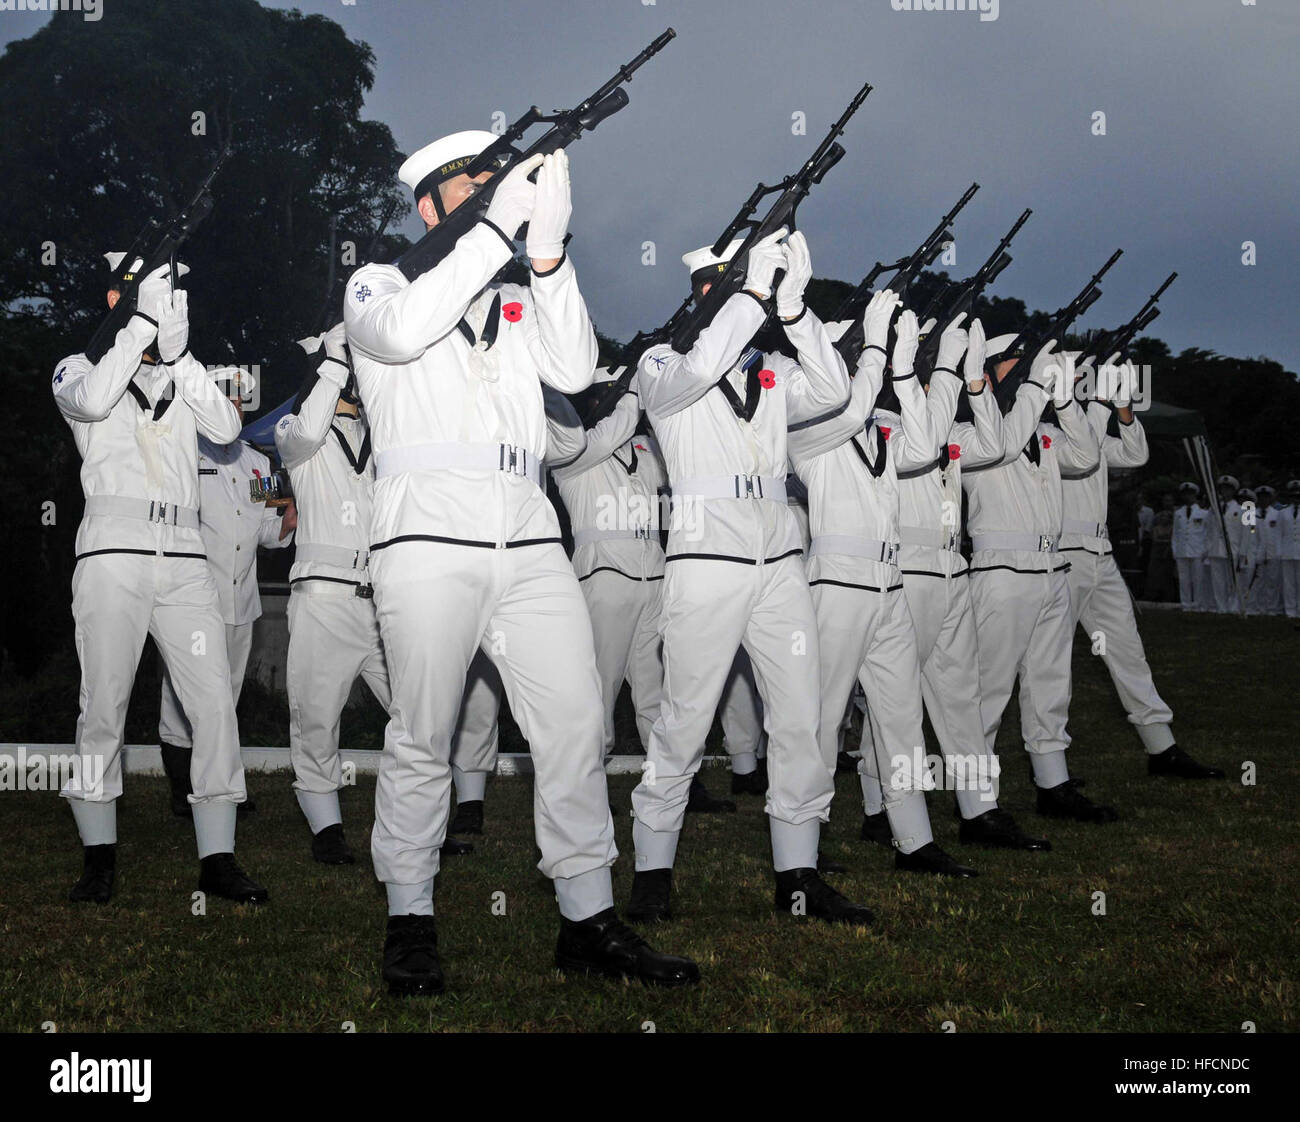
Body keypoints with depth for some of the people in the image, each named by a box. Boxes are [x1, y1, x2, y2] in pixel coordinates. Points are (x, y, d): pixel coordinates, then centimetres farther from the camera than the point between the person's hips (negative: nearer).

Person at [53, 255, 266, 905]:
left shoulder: (181, 380, 22)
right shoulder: (79, 368, 13)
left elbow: (225, 427, 2)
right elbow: (93, 399, -12)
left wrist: (178, 351, -5)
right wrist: (144, 321, -9)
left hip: (185, 557, 3)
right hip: (113, 551, -3)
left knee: (216, 702, -6)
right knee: (105, 705, -5)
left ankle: (217, 858, -4)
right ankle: (98, 854, 7)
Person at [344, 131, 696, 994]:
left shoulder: (520, 300, 21)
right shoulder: (381, 283, 11)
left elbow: (574, 370, 2)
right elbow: (401, 332, -14)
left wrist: (547, 252, -7)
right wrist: (499, 229, -14)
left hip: (530, 541, 4)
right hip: (429, 537, -4)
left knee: (577, 722, 0)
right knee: (423, 737, 0)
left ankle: (589, 917, 8)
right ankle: (411, 917, 13)